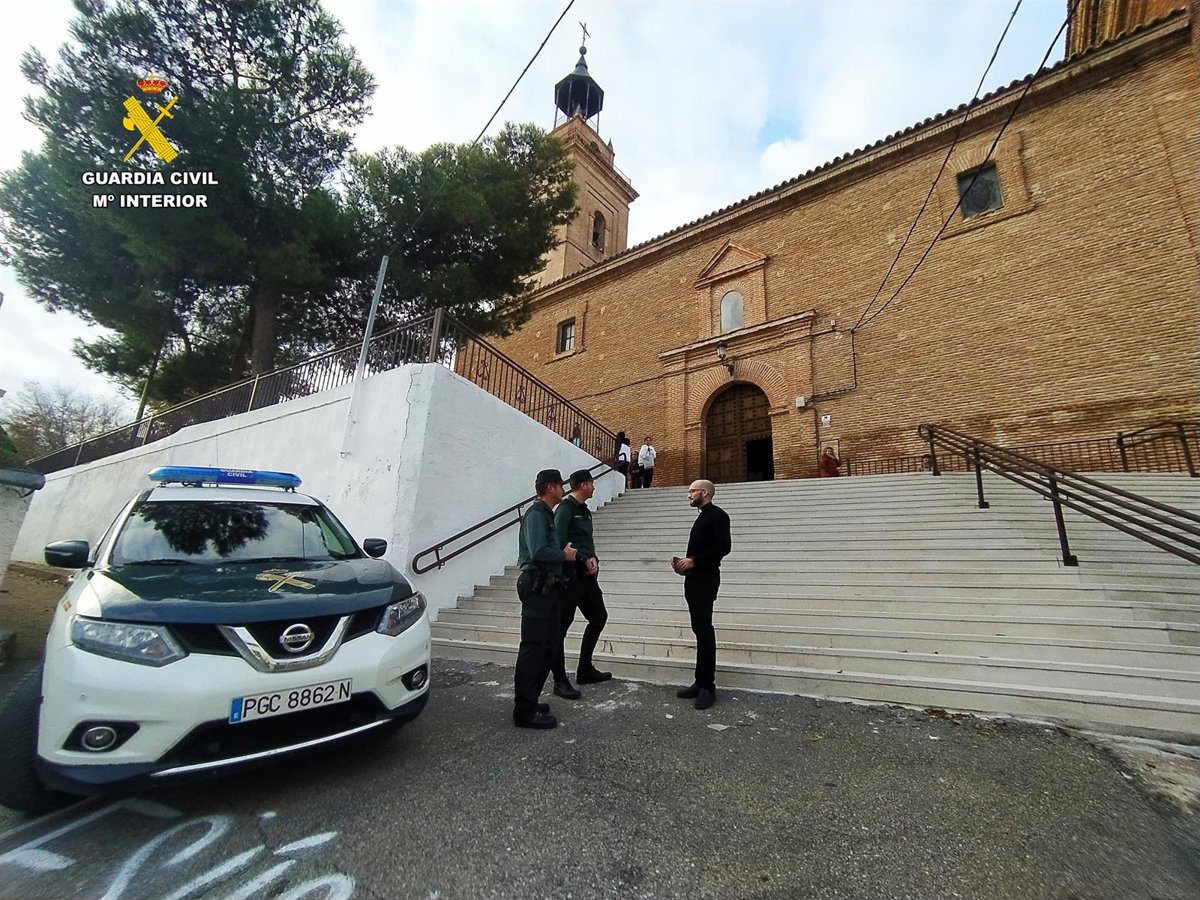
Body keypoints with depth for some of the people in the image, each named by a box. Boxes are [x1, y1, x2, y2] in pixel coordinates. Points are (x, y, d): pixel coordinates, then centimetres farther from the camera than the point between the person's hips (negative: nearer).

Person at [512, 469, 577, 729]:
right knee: (533, 648, -5)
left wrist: (565, 552, 3)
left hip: (548, 588, 10)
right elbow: (538, 551, -24)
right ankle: (524, 710, 4)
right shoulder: (536, 513, -13)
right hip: (537, 587, -10)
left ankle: (530, 701, 26)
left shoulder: (547, 514, 18)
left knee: (548, 647, 15)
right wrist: (565, 555, -11)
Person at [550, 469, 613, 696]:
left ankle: (585, 670, 28)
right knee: (561, 626, 0)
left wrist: (592, 559, -3)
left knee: (599, 617, 16)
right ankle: (560, 680, 10)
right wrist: (584, 560, -14)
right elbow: (559, 542, -21)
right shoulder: (565, 508, -11)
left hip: (587, 575, 10)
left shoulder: (585, 510, 15)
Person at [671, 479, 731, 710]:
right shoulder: (702, 517, 21)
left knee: (704, 630, -6)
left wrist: (694, 560, -19)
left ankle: (708, 686, 1)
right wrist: (685, 564, 6)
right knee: (700, 630, 11)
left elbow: (723, 546, -19)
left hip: (705, 579, -9)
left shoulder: (717, 515, -7)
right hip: (694, 579, 9)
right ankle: (701, 682, 18)